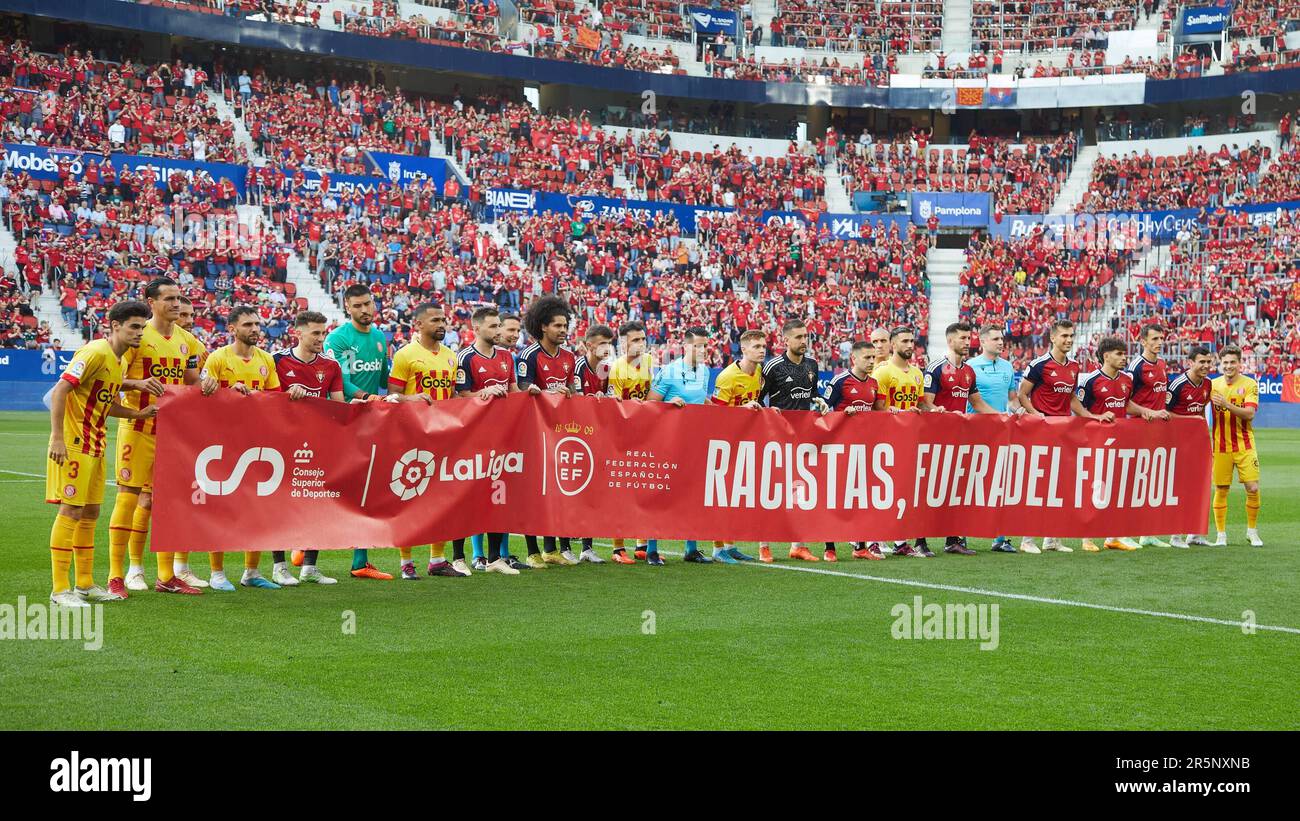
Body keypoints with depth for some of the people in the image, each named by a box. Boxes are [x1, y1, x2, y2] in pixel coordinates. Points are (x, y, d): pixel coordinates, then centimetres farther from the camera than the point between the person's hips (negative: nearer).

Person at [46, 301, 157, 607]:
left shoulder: (120, 359, 12)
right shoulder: (95, 353, -16)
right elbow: (59, 391, -21)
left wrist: (139, 413, 9)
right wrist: (57, 438, -25)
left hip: (96, 447, 9)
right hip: (73, 445, -9)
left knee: (90, 513, 12)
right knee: (70, 511, -7)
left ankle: (85, 584, 20)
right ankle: (60, 590, -2)